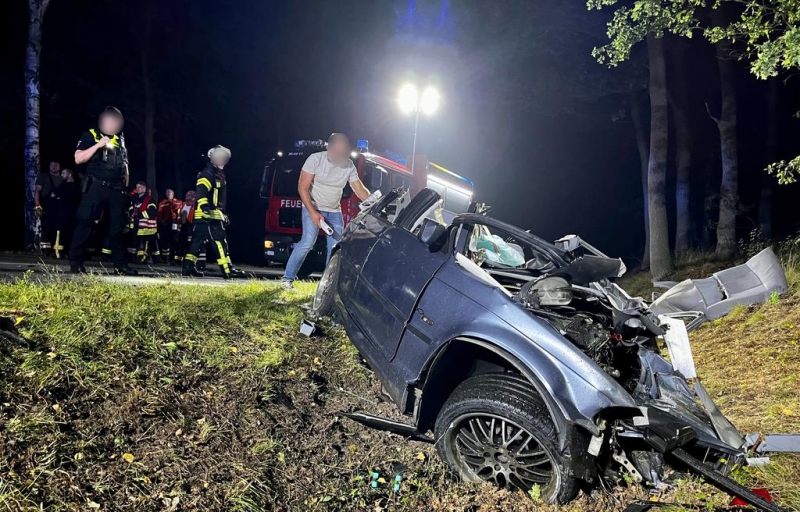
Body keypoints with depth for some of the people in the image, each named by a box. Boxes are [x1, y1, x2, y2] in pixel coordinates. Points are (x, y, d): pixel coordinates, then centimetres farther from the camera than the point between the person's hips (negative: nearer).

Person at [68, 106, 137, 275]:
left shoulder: (120, 139, 17)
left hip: (116, 189, 5)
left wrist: (126, 183, 15)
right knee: (85, 223, -7)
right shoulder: (91, 135, 1)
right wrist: (98, 145, -16)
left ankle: (120, 264, 13)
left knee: (117, 226, 7)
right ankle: (75, 263, -3)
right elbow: (78, 159, -8)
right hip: (95, 187, -5)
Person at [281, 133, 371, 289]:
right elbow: (303, 187, -17)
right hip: (313, 208, -4)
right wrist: (312, 212, -25)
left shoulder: (349, 166, -8)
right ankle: (287, 278, -5)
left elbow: (360, 190, -3)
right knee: (308, 242, -15)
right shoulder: (315, 159, -18)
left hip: (335, 211, 4)